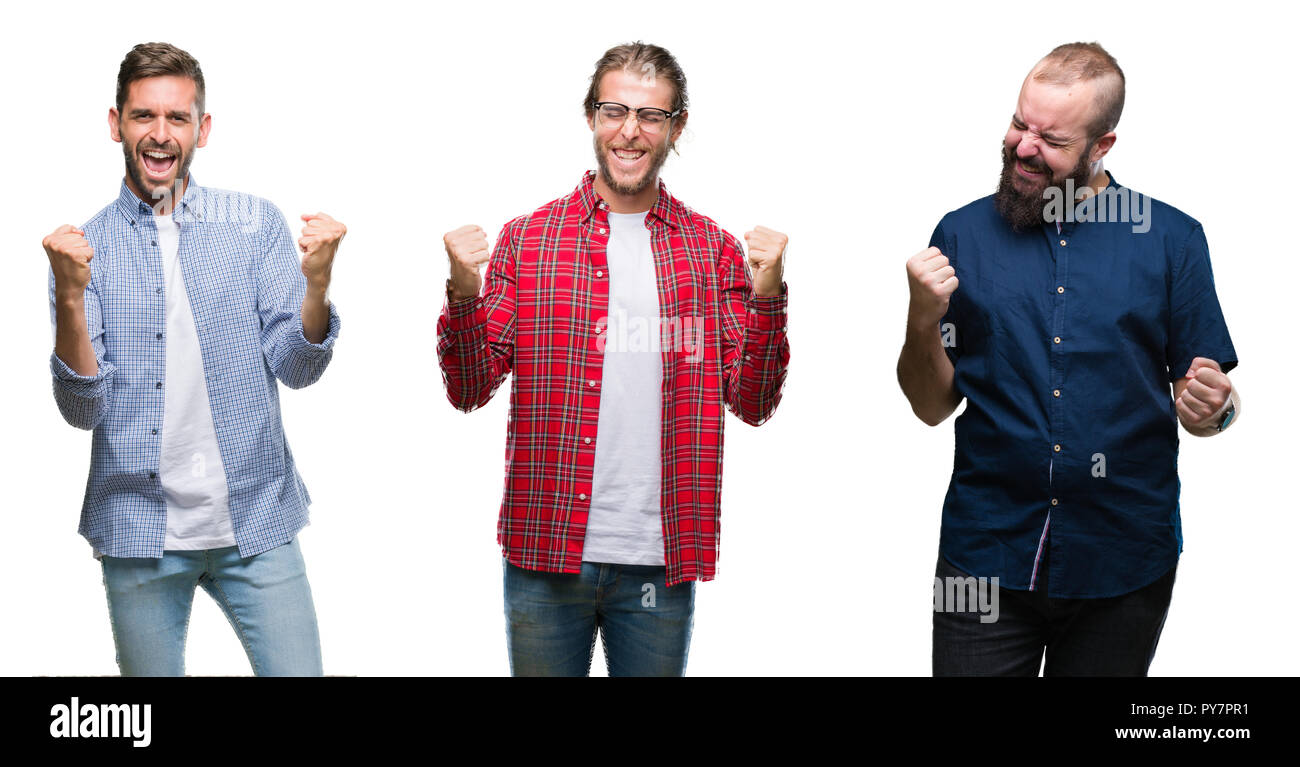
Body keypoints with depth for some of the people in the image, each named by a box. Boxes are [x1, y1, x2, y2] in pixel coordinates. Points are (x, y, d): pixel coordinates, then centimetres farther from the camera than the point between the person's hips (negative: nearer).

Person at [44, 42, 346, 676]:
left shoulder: (256, 224, 3)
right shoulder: (83, 248, 2)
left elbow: (295, 368, -3)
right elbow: (84, 409, -6)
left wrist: (316, 282, -21)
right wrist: (70, 297, -21)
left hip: (255, 524, 0)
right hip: (139, 530, 0)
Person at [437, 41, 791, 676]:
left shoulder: (715, 251, 5)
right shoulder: (526, 239, 3)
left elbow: (752, 404, 2)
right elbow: (469, 391, 1)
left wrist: (766, 296, -12)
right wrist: (463, 295, -16)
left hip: (662, 558, 1)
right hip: (546, 553, 0)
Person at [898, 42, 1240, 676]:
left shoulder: (1172, 239, 2)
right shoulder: (963, 234, 4)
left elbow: (1208, 401, 5)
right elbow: (933, 406, 4)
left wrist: (1213, 408, -17)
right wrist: (923, 318, -14)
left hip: (1125, 568, 0)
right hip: (986, 556, 0)